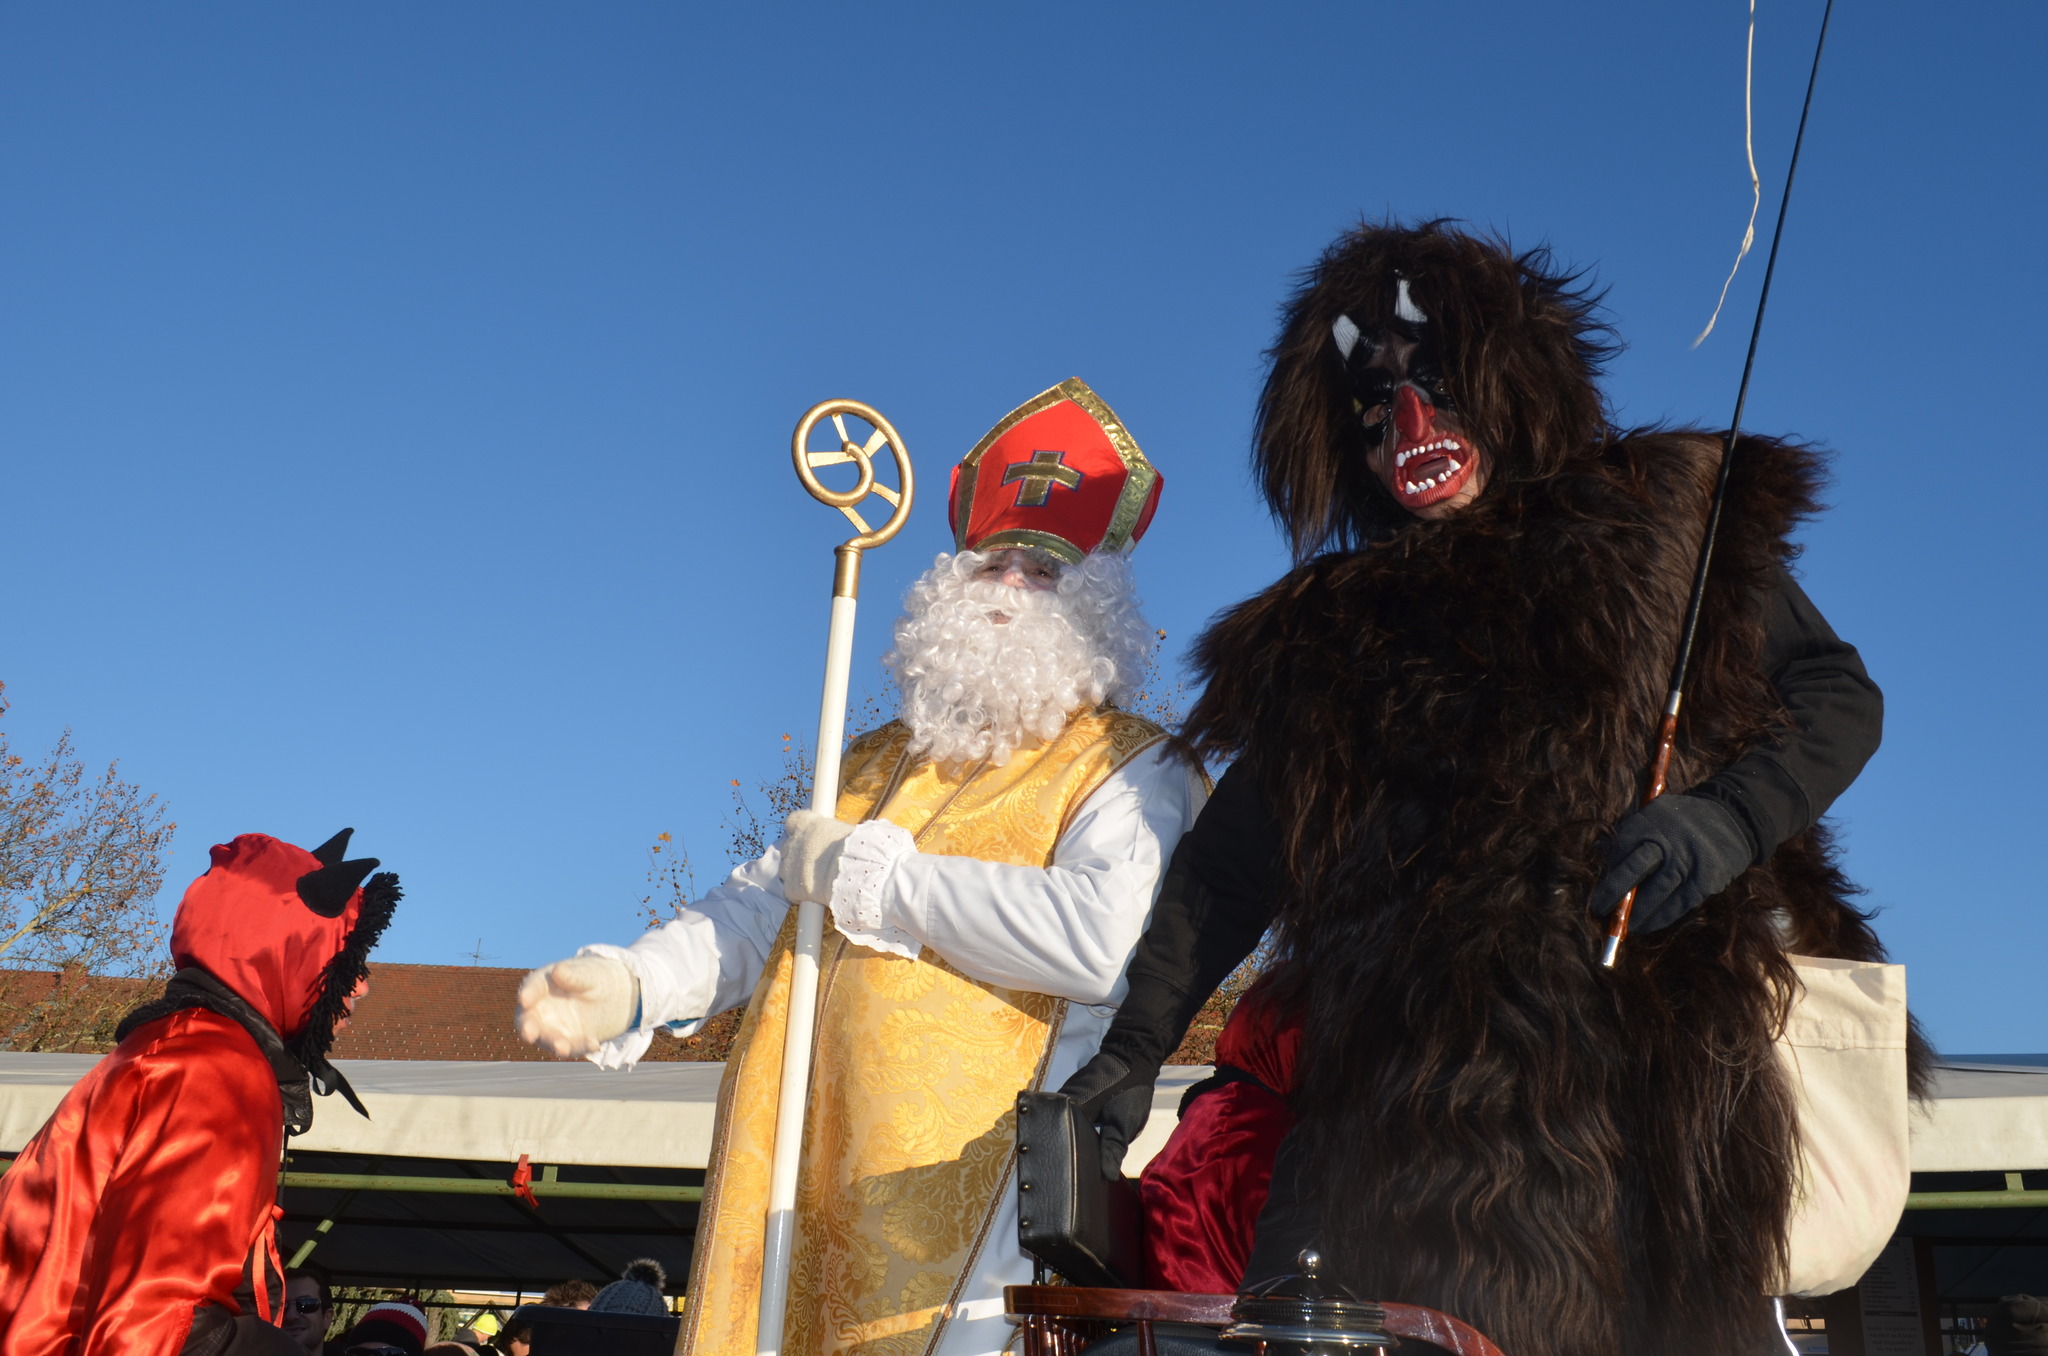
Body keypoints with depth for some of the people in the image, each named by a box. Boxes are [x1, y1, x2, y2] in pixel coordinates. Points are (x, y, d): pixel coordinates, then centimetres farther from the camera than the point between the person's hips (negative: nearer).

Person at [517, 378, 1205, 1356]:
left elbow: (1098, 939, -20)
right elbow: (762, 906, 21)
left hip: (951, 1195, -5)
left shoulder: (1127, 770, 0)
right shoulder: (882, 760, 23)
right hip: (797, 1181, 6)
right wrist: (629, 982, 0)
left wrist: (867, 872, -11)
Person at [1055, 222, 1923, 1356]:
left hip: (1650, 1036, -1)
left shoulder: (1663, 521, 15)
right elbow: (1234, 853, 14)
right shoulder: (1331, 627, 18)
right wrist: (1135, 1047, 6)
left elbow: (1837, 692, 11)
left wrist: (1730, 817, -9)